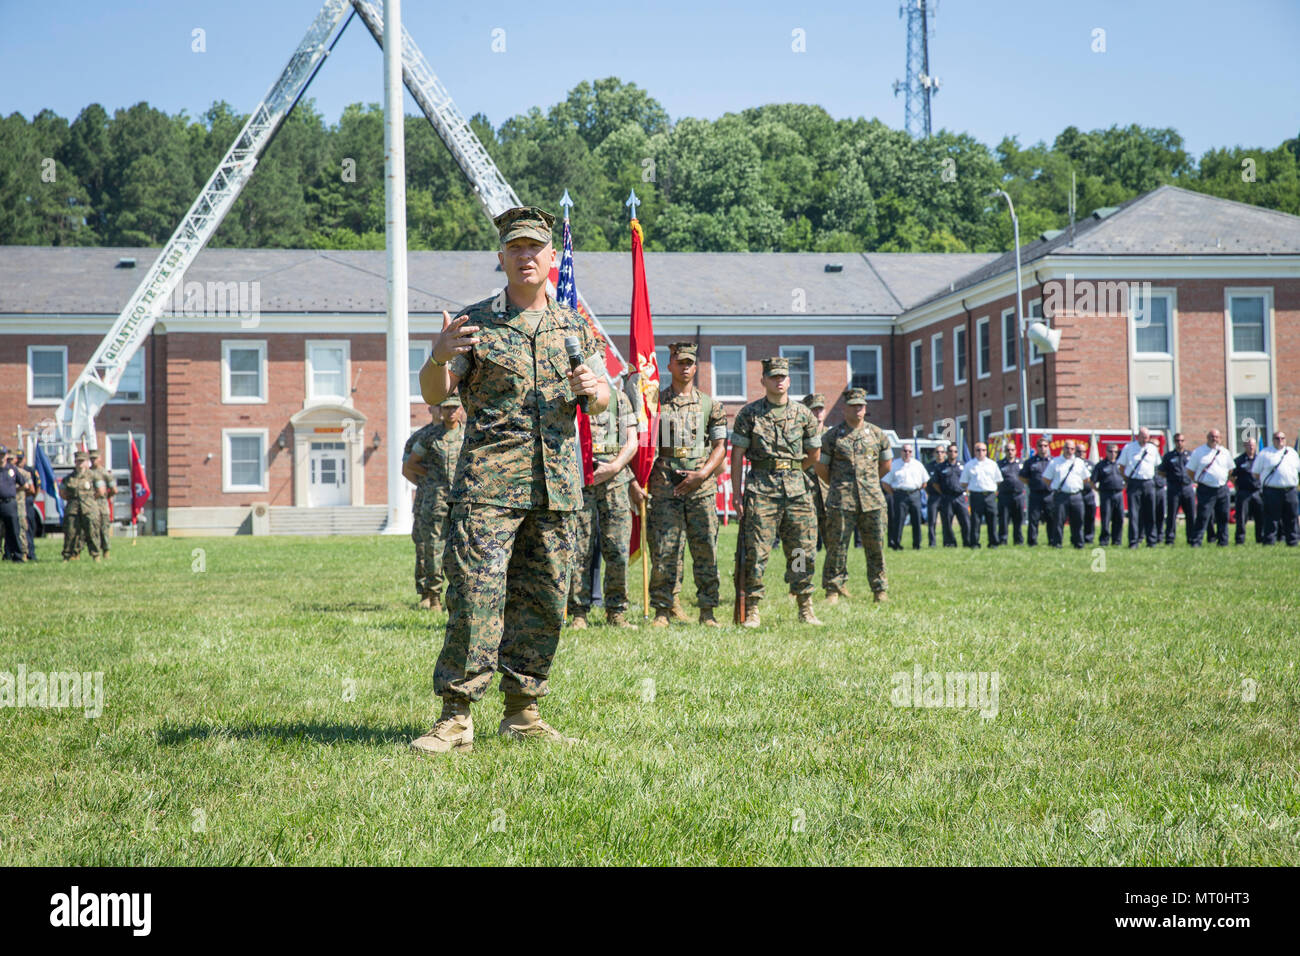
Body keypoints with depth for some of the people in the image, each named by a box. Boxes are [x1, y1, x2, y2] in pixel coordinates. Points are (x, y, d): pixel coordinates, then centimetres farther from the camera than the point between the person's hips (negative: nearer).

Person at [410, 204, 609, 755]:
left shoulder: (575, 327, 15)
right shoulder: (475, 322, 4)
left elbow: (602, 404, 17)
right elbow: (434, 395, 0)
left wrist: (594, 389, -7)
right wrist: (439, 358, -22)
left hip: (557, 486, 4)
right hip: (488, 483, -4)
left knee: (544, 602, 6)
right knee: (475, 597, -12)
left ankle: (523, 713, 16)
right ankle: (456, 718, -8)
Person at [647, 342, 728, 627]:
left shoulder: (710, 405, 10)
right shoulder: (655, 403, 10)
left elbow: (720, 446, 8)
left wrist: (702, 474, -7)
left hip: (702, 486, 1)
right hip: (665, 486, 0)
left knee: (706, 549, 0)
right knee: (664, 550, -3)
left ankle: (708, 611, 6)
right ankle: (662, 611, 3)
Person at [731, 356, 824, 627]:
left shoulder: (803, 414, 9)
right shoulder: (749, 414, 3)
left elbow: (813, 454, 19)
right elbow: (737, 454, 2)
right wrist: (736, 493, -3)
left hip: (797, 489, 3)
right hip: (761, 490, -2)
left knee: (804, 550, 2)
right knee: (757, 551, -6)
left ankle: (805, 609, 13)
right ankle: (751, 610, 0)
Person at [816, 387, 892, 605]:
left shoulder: (877, 434, 11)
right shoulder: (832, 436, 1)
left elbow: (886, 465, 22)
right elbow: (820, 466, 7)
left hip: (873, 499, 3)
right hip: (841, 502, -3)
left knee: (876, 546, 5)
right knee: (837, 546, -3)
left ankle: (879, 590, 14)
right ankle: (833, 590, 5)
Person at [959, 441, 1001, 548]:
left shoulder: (992, 464, 12)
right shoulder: (969, 465, 7)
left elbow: (998, 480, 18)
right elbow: (964, 482, 11)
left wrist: (996, 491, 10)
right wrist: (967, 490, 0)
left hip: (990, 495, 1)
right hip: (976, 494, -1)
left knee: (992, 519, 0)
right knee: (975, 520, -3)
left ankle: (993, 542, 7)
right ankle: (974, 543, 1)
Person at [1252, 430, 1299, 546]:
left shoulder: (1292, 452, 17)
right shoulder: (1265, 453, 4)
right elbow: (1256, 472, 6)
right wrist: (1264, 482, 2)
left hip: (1290, 491, 4)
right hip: (1272, 492, -4)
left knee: (1292, 519, 6)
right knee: (1271, 519, -6)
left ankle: (1293, 541, 13)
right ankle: (1269, 541, -2)